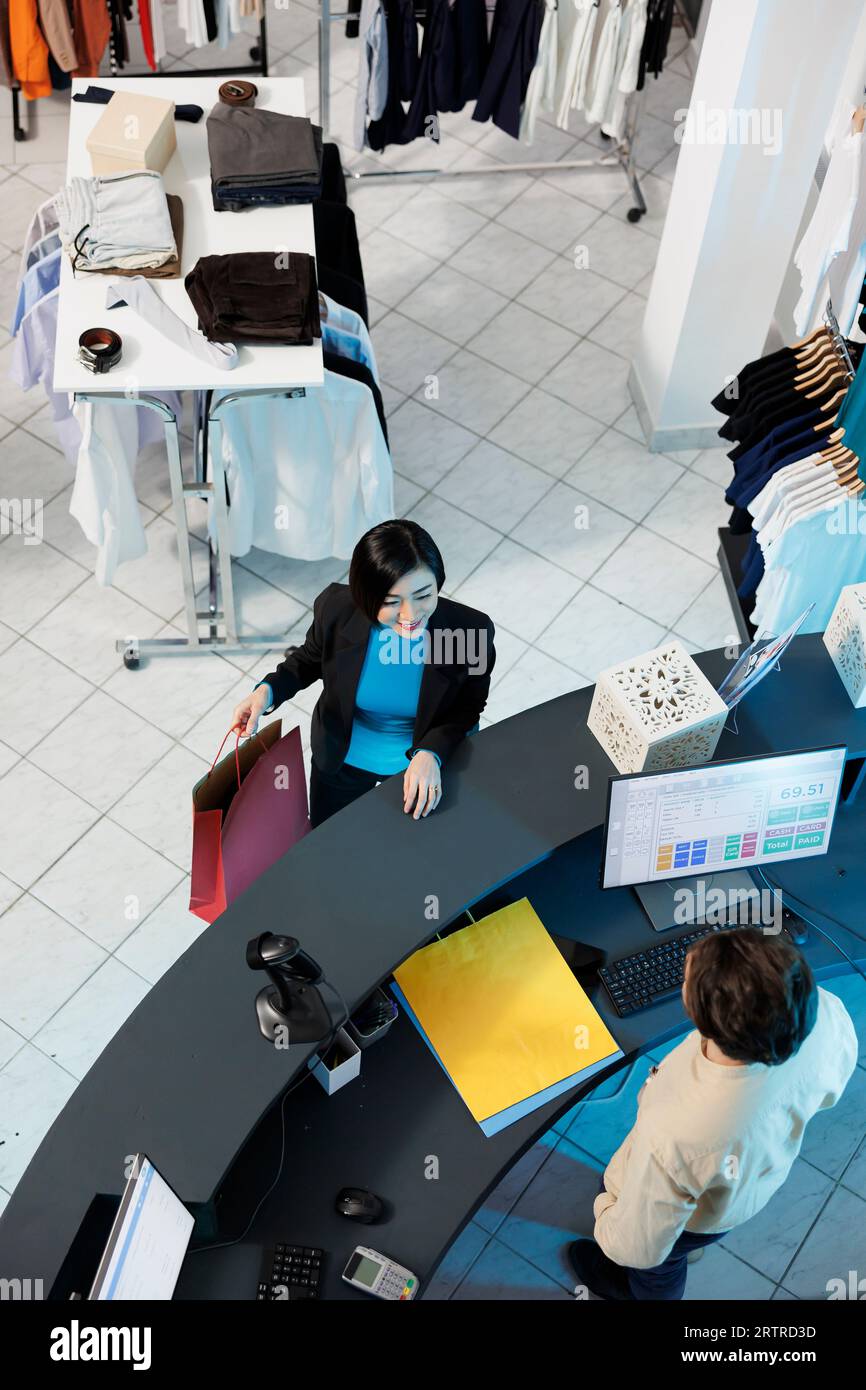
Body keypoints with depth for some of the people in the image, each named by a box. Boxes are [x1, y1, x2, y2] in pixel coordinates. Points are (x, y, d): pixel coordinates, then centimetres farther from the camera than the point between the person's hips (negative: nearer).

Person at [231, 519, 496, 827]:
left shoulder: (472, 630, -33)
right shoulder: (337, 608, -29)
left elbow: (467, 711, -15)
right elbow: (310, 659, -5)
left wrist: (430, 754, -33)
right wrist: (268, 690, -24)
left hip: (424, 763, -1)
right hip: (342, 759, 1)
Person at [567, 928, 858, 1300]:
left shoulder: (673, 1135, -49)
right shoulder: (827, 1012, -36)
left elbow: (640, 1246, -27)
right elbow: (828, 1089, -8)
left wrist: (605, 1210, -5)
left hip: (700, 1214, -4)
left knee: (656, 1260, 33)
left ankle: (642, 1291, 66)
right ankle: (688, 1245, 72)